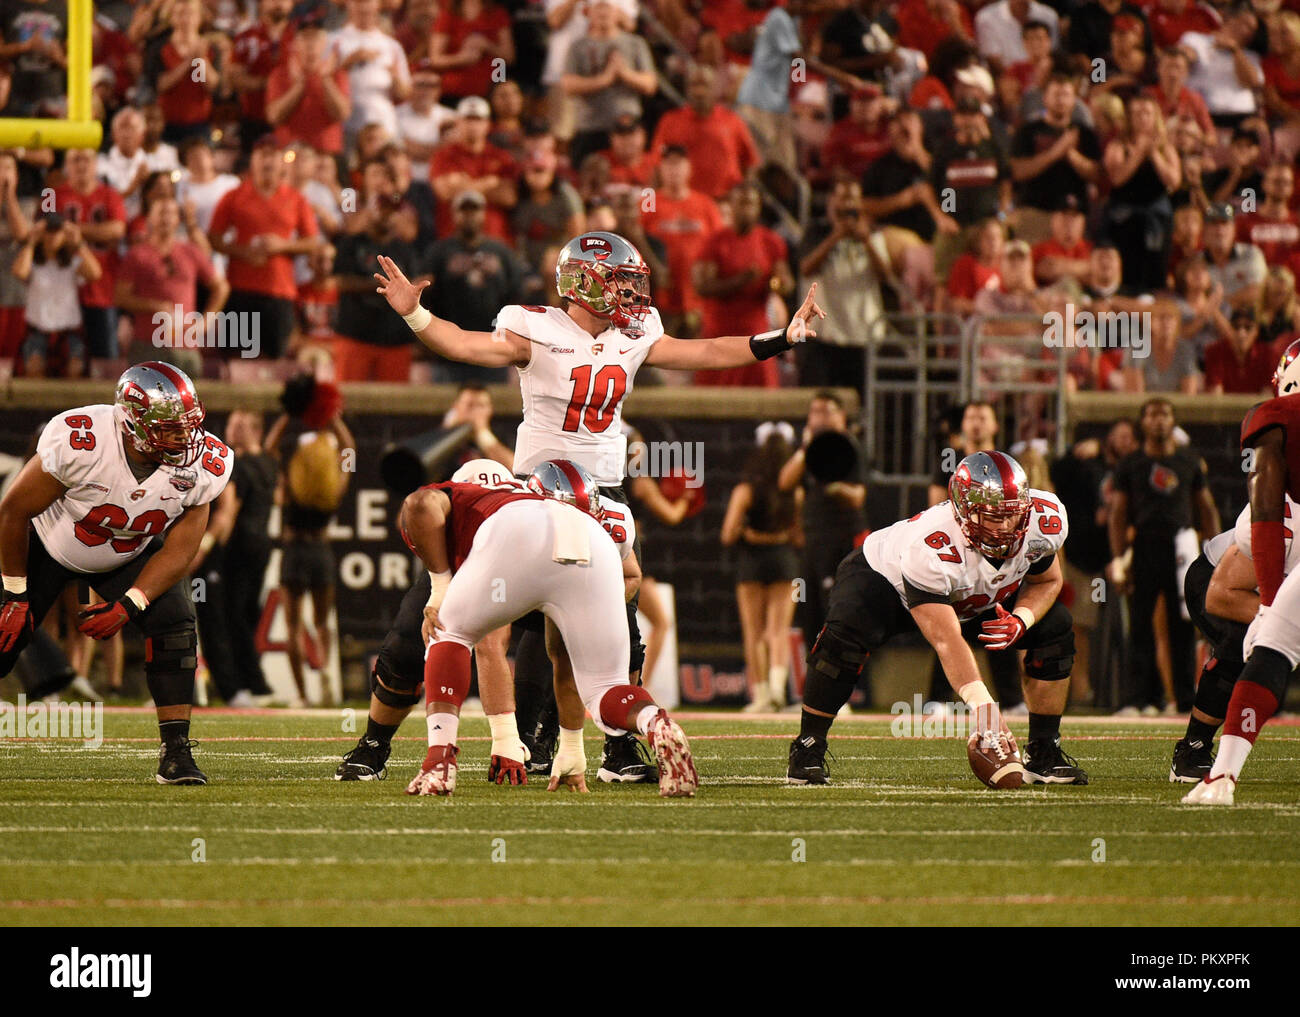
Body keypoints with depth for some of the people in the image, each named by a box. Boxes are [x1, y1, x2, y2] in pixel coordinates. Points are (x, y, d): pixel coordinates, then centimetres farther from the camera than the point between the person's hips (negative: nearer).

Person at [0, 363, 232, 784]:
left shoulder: (201, 467, -27)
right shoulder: (78, 443, -38)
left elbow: (178, 552, -15)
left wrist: (127, 607, -27)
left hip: (129, 555, 2)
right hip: (49, 544, -2)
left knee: (173, 624, -20)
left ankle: (176, 751, -13)